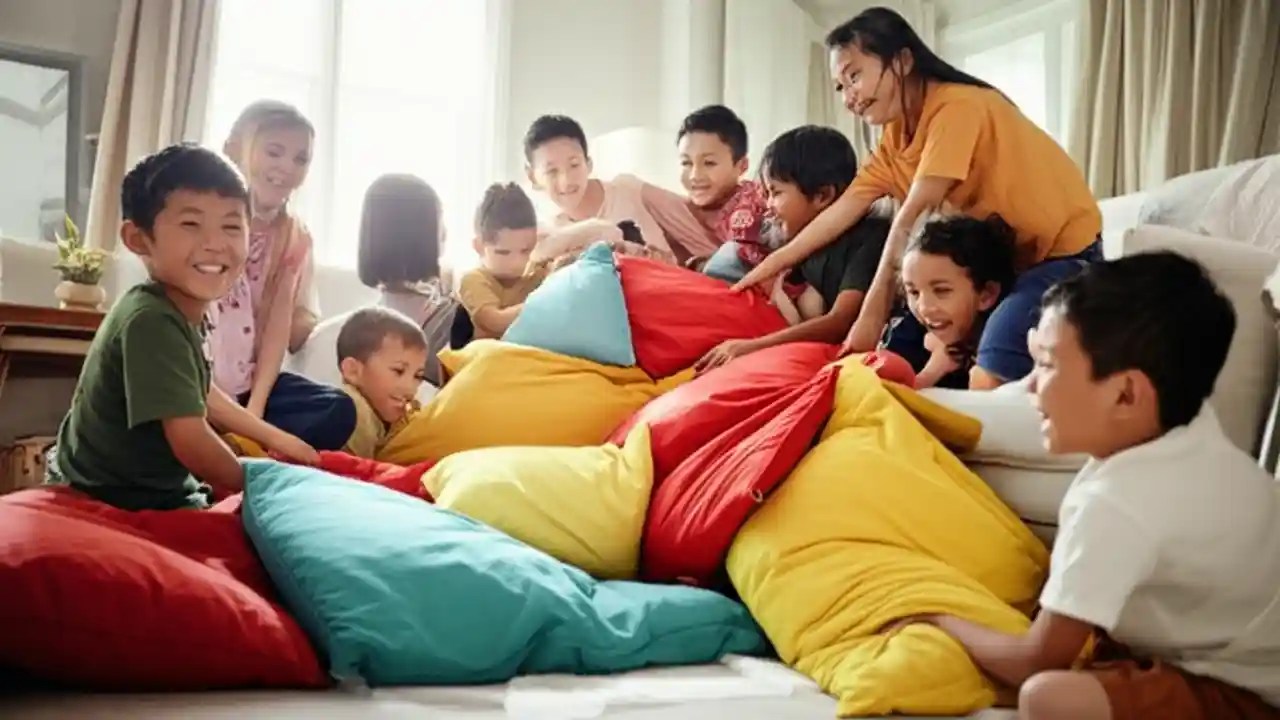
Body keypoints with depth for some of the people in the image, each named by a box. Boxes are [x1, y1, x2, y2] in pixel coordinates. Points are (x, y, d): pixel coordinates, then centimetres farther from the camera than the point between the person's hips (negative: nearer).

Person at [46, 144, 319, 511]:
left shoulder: (184, 311, 0)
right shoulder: (151, 321, -30)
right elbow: (191, 442, -30)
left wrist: (275, 438, 17)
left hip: (148, 484, 9)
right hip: (108, 502, -9)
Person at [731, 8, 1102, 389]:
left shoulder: (958, 107, -23)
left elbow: (913, 217, -27)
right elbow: (847, 206, 2)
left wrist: (873, 314, -27)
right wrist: (775, 262, 1)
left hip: (1063, 252, -8)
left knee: (989, 378, -29)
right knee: (902, 355, -2)